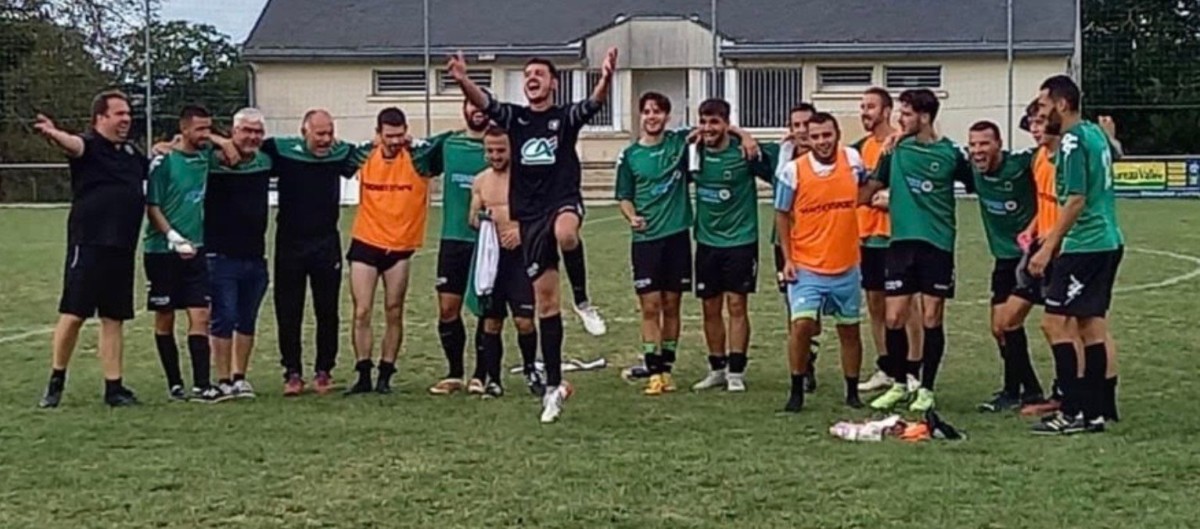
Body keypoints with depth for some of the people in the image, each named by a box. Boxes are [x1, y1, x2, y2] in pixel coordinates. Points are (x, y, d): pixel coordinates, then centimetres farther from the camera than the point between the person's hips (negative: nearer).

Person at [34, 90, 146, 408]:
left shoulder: (132, 153, 15)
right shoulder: (89, 146, -5)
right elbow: (72, 145, -30)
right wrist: (53, 134, -52)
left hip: (122, 248, 6)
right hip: (88, 246, -6)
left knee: (114, 319, 8)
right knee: (73, 315, -2)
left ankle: (113, 387, 13)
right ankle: (56, 382, 12)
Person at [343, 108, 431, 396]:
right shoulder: (364, 156, -2)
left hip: (400, 247, -1)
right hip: (365, 243, 1)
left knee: (394, 313, 5)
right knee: (362, 312, -1)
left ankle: (385, 376, 14)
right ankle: (363, 375, 7)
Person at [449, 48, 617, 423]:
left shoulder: (565, 117, 3)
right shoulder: (514, 118, 10)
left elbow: (594, 103, -16)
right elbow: (483, 102, -8)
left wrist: (606, 79, -37)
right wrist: (463, 81, -29)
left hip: (564, 202, -3)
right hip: (529, 216, 3)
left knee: (565, 234, -42)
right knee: (545, 300, 7)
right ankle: (554, 385, 15)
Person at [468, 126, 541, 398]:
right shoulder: (480, 181, 11)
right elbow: (472, 218, 16)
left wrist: (523, 231, -21)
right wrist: (478, 217, -8)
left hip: (519, 254, -4)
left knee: (524, 320, -8)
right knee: (491, 321, 6)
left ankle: (530, 369, 17)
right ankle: (493, 380, 14)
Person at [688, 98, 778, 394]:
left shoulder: (744, 153, -11)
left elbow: (778, 175, -7)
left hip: (740, 240, -4)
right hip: (706, 241, 4)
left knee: (737, 305, -3)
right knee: (710, 308, 8)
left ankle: (736, 372, 3)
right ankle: (717, 369, 20)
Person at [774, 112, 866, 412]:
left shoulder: (852, 160, -2)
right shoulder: (793, 171, -9)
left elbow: (865, 190, 20)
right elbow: (782, 215, 1)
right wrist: (787, 258, -4)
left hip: (846, 266, 3)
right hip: (806, 267, -3)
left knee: (849, 330, 12)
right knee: (802, 324, -16)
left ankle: (852, 393, 26)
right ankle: (796, 392, -1)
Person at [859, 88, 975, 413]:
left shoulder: (951, 153, -1)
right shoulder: (896, 150, 5)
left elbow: (976, 187, 10)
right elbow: (872, 187, 13)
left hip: (937, 243, -2)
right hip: (901, 241, 2)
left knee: (932, 318, 1)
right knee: (894, 318, 0)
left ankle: (925, 388, 13)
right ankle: (899, 384, 17)